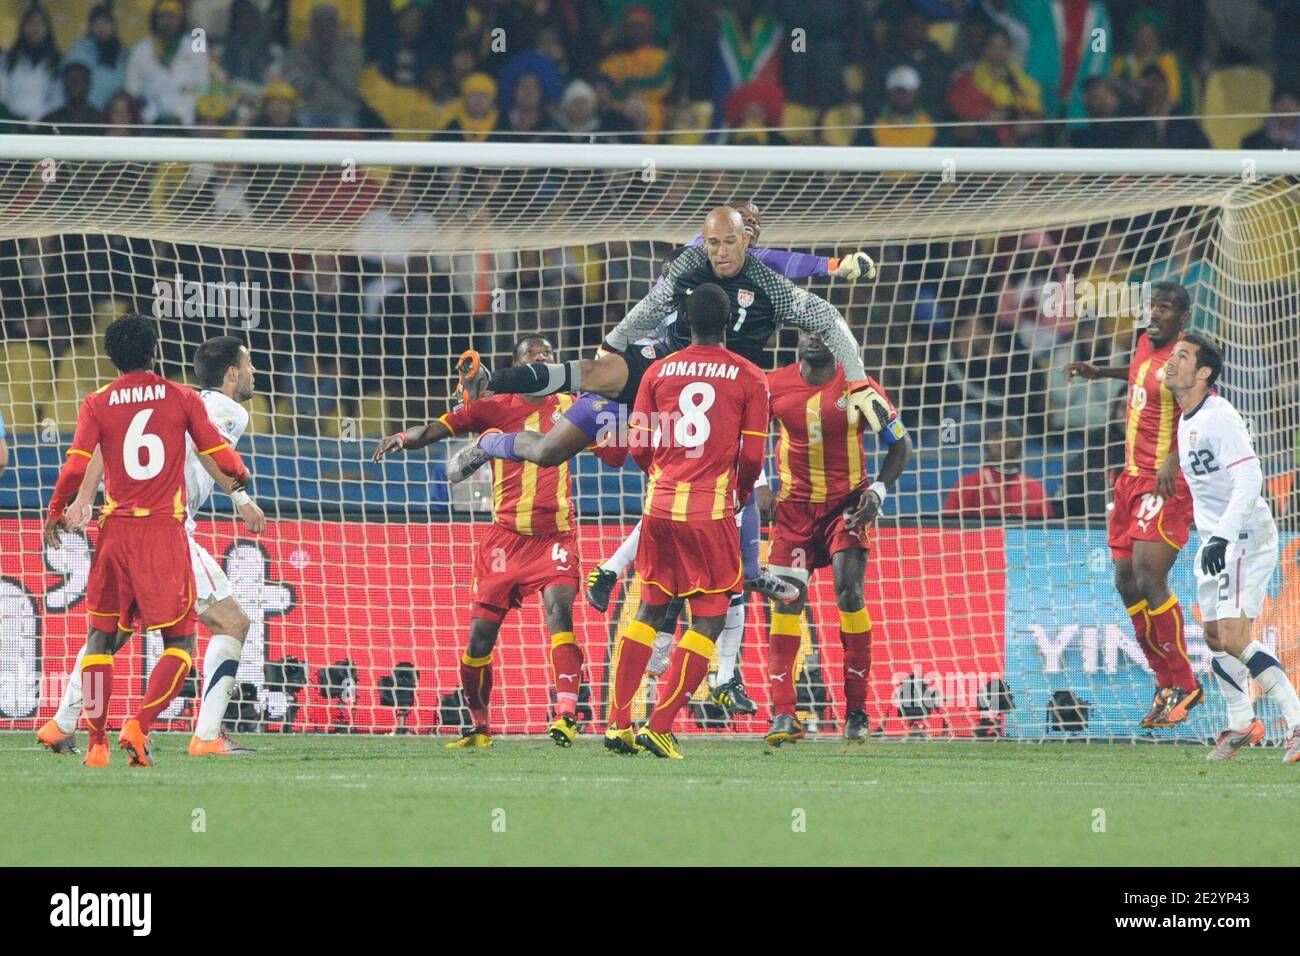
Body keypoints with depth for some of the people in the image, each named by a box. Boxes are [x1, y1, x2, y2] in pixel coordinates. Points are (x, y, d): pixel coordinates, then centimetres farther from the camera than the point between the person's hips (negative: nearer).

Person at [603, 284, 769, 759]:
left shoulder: (658, 371, 6)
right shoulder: (749, 377, -1)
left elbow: (639, 448, 8)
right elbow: (752, 456, -1)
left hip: (660, 504, 4)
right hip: (713, 507, -4)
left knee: (648, 610, 16)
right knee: (709, 620, 3)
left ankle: (617, 722, 11)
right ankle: (660, 727, -5)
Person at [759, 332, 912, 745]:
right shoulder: (775, 386, -1)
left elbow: (900, 444, 2)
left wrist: (878, 490, -11)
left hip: (846, 504, -2)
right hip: (794, 505, 2)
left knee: (849, 591, -16)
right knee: (786, 599, -7)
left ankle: (856, 710, -5)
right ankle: (783, 714, -6)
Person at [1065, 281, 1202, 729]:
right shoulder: (1146, 344, 10)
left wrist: (1174, 460, -45)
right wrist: (1100, 372, 39)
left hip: (1166, 486, -9)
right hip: (1132, 477, 9)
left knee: (1149, 581, -18)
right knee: (1127, 582, 7)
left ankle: (1183, 686, -6)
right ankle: (1168, 684, 17)